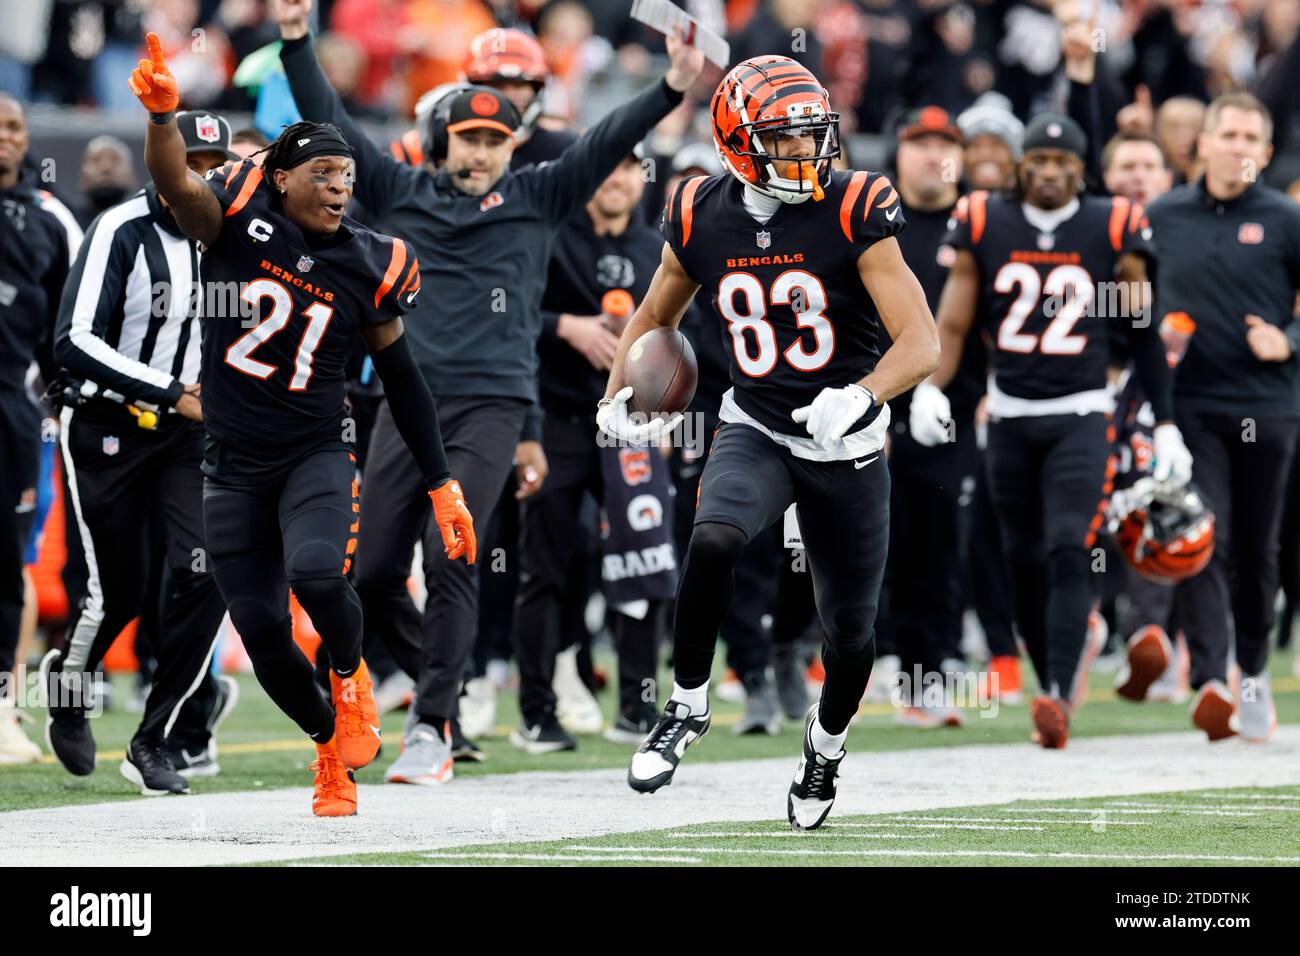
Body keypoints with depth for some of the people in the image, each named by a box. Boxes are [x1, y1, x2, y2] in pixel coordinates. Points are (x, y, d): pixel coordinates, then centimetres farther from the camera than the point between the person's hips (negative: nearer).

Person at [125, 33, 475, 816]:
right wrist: (164, 110, -47)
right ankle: (333, 747, 28)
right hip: (235, 467, 1)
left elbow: (403, 382, 7)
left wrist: (443, 487, 6)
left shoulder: (368, 267, -2)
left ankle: (351, 675, 3)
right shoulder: (241, 222, -6)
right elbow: (176, 182, -26)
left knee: (316, 574, -29)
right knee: (263, 633, 2)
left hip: (316, 457, -1)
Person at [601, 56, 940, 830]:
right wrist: (623, 393, -3)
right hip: (757, 435, 1)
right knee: (714, 542, -30)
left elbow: (922, 346, -21)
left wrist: (862, 397, -39)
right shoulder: (703, 220, -7)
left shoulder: (854, 213, -17)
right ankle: (688, 709, -9)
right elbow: (657, 317, 14)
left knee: (850, 631, 10)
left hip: (846, 449, -1)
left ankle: (826, 744, 42)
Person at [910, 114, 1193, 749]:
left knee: (1067, 551, -17)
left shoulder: (1112, 232, 0)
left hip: (1080, 416, -2)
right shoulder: (985, 226, 3)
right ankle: (1061, 667, 25)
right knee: (1025, 563, 7)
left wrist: (1166, 426, 5)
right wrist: (929, 387, -14)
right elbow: (953, 323, 4)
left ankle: (1059, 697, -22)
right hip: (1010, 418, 3)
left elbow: (1144, 334, 6)